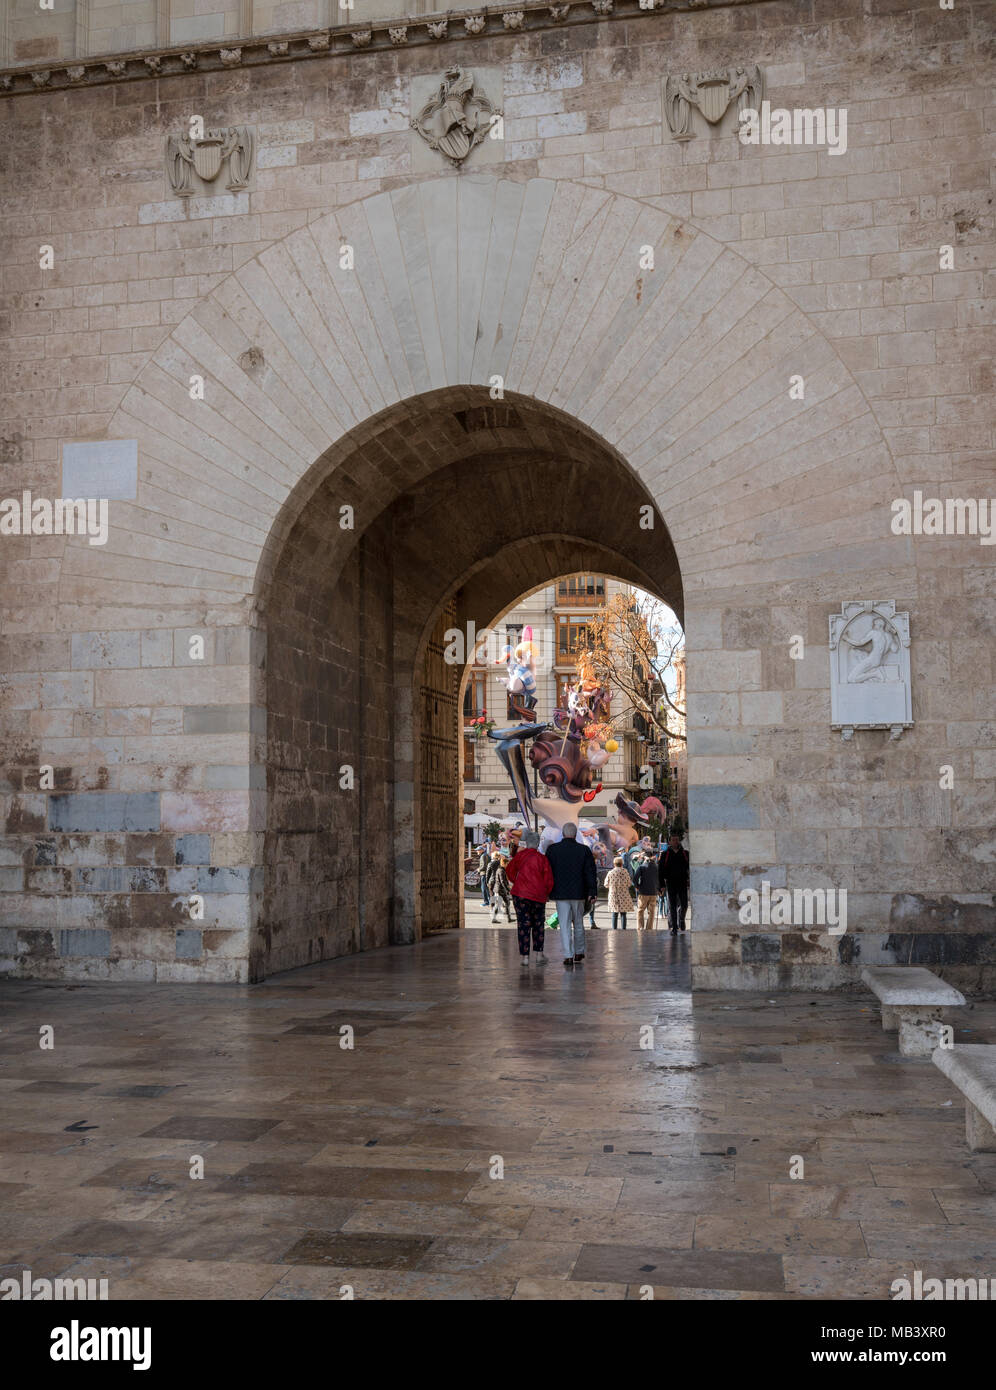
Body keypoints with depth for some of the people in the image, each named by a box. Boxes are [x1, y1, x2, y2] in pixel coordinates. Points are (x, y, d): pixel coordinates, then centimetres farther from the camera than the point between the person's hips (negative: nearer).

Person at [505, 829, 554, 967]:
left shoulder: (521, 855, -1)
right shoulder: (543, 859, 0)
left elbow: (510, 870, 2)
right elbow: (549, 880, -1)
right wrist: (546, 893, 14)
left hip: (521, 894, -1)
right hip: (538, 896, 1)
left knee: (523, 924, 2)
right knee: (538, 924, 18)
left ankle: (525, 956, 1)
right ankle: (539, 953, 18)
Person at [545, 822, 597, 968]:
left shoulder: (552, 849, -4)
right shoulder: (584, 850, -3)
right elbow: (591, 872, -3)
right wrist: (592, 891, 1)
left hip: (560, 893, -1)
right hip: (578, 893, 1)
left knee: (564, 925, 1)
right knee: (578, 923, 16)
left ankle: (568, 956, -4)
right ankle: (579, 953, 24)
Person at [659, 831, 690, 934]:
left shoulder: (685, 854, 8)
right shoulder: (665, 854, 5)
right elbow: (661, 870, 4)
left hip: (683, 883, 1)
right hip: (671, 884, -1)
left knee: (684, 905, -2)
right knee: (672, 906, -1)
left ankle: (681, 919, 28)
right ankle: (674, 928, 4)